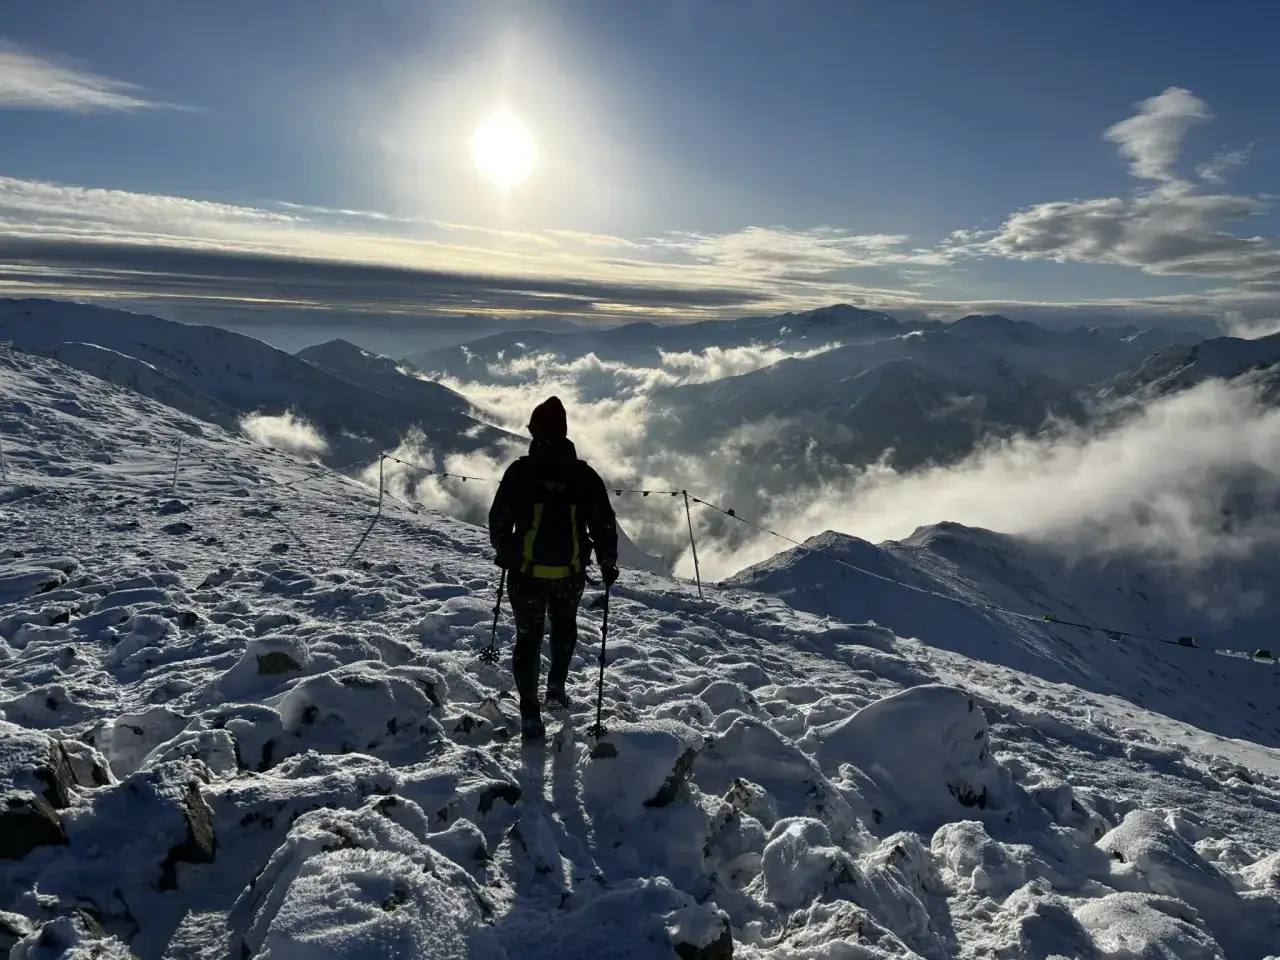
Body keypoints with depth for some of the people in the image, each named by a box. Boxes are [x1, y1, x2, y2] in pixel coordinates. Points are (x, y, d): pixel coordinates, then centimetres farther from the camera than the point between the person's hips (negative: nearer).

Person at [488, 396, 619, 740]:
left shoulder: (519, 471, -5)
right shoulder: (585, 475, -3)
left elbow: (498, 521, 2)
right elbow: (604, 525, -1)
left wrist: (504, 554, 20)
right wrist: (608, 564, 13)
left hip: (526, 572, -1)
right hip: (570, 573, 1)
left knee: (528, 637, 13)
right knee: (565, 624, 29)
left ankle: (530, 713, 8)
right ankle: (557, 684, 19)